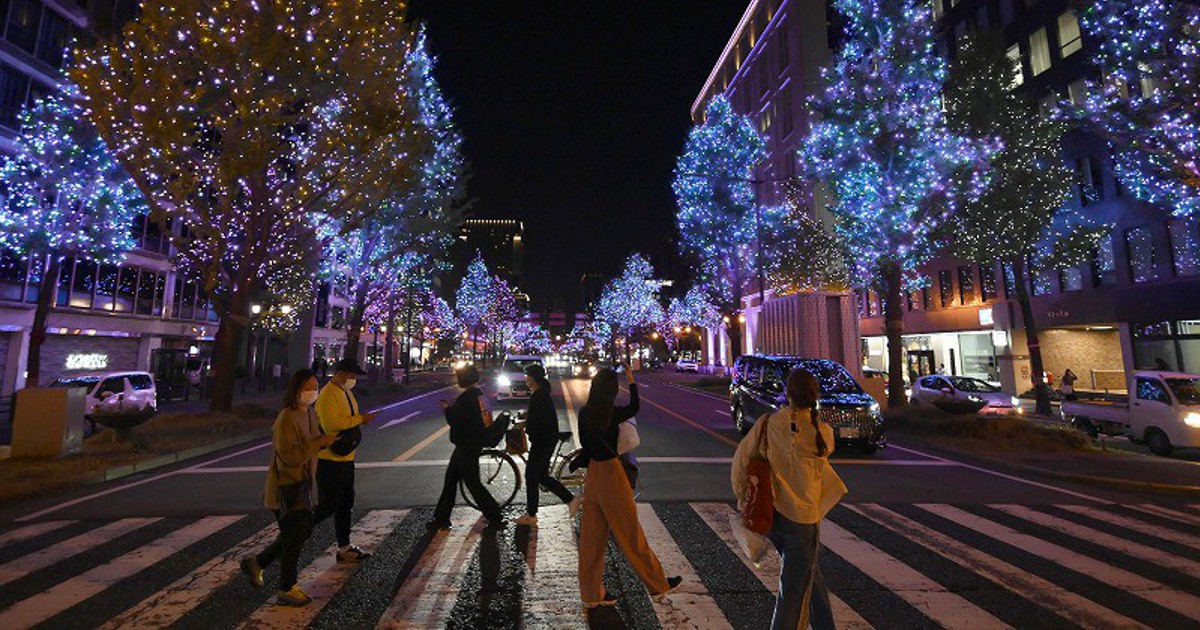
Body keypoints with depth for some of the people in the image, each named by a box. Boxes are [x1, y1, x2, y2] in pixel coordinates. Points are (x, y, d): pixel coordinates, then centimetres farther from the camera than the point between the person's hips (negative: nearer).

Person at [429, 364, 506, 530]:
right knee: (450, 479, 18)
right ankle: (442, 518, 28)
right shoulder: (479, 393, 8)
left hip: (467, 447, -10)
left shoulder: (466, 397, -21)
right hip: (473, 443, 10)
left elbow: (454, 421, -19)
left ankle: (496, 518, 6)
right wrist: (452, 408, 10)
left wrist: (447, 409, -3)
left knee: (473, 483, -1)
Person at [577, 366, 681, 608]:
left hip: (592, 474, 6)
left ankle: (591, 594, 27)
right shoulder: (612, 414, -20)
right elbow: (634, 408, 1)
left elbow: (585, 444, 7)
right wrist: (631, 382, 12)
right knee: (630, 532, 9)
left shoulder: (584, 413, -3)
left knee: (592, 535, 14)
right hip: (610, 473, -6)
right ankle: (658, 583, 29)